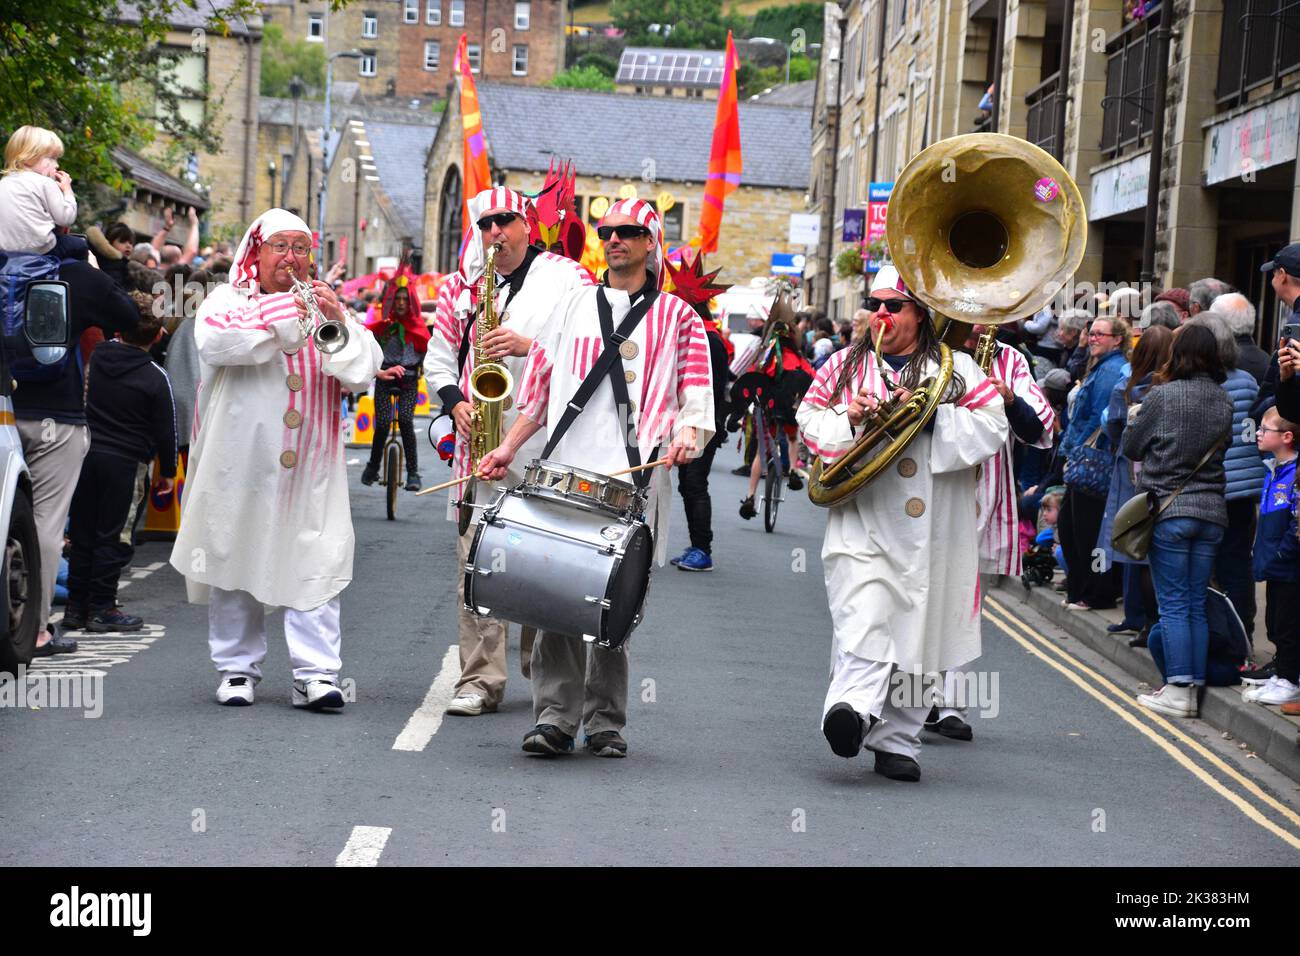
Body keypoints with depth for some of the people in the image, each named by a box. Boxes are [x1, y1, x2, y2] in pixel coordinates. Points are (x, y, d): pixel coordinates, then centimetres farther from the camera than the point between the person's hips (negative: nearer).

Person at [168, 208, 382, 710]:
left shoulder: (327, 306, 17)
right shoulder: (227, 300, 9)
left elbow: (365, 369, 4)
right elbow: (214, 343, -13)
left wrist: (339, 321, -12)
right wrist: (280, 317, -15)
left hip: (311, 463, 1)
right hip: (241, 458, -1)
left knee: (316, 565, -7)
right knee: (235, 558, 3)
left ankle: (316, 672, -8)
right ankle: (238, 668, 13)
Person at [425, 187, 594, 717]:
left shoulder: (566, 277, 3)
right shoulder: (461, 287, 14)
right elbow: (438, 360, 19)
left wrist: (530, 346, -17)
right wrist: (456, 403, 0)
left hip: (548, 444, -3)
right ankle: (480, 681, 3)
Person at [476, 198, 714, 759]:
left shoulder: (677, 317, 12)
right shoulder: (574, 307, 18)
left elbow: (697, 401, 7)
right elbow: (540, 389, 19)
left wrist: (687, 436, -14)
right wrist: (509, 448, 9)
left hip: (635, 478, -2)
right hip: (566, 471, 2)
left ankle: (605, 723, 6)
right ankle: (555, 716, -3)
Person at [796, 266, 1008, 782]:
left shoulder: (957, 367, 8)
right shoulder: (845, 364, 14)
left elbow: (993, 427, -1)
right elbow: (809, 420, 12)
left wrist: (933, 417, -14)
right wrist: (848, 419, -8)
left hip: (932, 531, 1)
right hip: (862, 520, -1)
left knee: (919, 631, 5)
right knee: (864, 618, -22)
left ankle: (897, 740, 14)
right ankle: (852, 707, -40)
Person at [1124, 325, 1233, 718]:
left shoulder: (1162, 396, -10)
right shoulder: (1224, 401, 4)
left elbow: (1131, 446, 1)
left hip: (1170, 510, -5)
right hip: (1212, 511, 5)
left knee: (1173, 605, -1)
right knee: (1197, 605, 10)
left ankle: (1178, 690, -4)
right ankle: (1193, 688, 12)